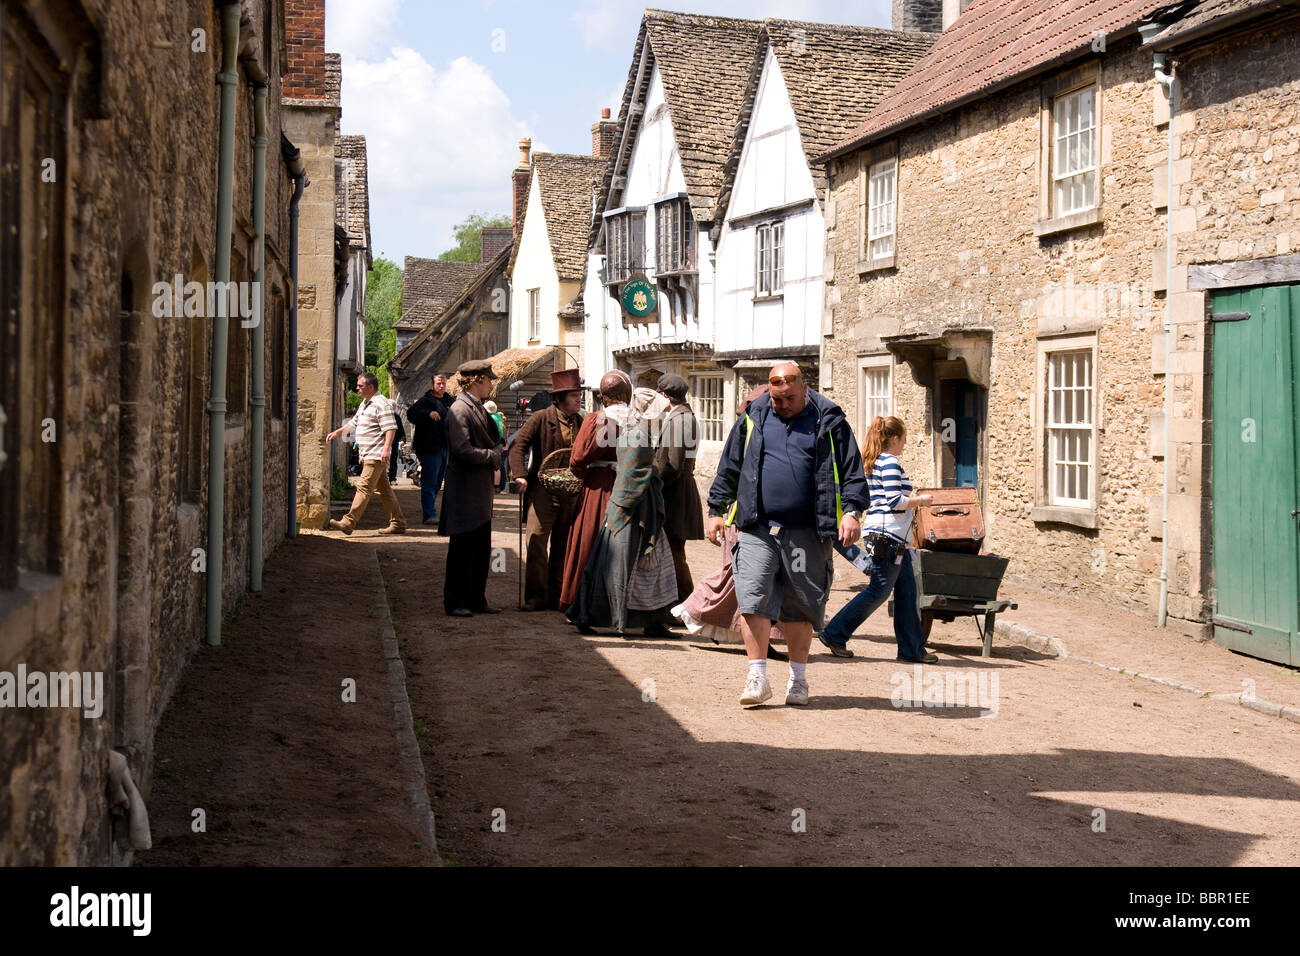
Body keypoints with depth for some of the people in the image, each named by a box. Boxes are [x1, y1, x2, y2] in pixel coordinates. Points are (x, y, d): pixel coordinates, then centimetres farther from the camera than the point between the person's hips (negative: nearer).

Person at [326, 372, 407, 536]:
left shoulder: (381, 403, -12)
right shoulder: (365, 403, 19)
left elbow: (391, 428, -20)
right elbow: (354, 422, 34)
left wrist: (386, 448, -28)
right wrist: (337, 432, 35)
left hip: (376, 456, -10)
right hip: (368, 455, 10)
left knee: (364, 488, -12)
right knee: (384, 489, 10)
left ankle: (348, 522, -16)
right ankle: (398, 524, 14)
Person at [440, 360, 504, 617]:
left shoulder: (479, 408, 16)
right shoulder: (459, 410, -15)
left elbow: (494, 440, 23)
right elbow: (463, 450, -23)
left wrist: (495, 457, 3)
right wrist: (492, 456, -10)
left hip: (481, 492, 9)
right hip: (464, 492, -9)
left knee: (482, 549, 12)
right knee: (462, 549, -3)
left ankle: (476, 600, 19)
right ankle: (454, 602, 5)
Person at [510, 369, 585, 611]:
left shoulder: (581, 423, 11)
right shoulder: (541, 419, -4)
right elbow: (518, 444, -9)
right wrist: (519, 474, -22)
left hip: (571, 493, 5)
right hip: (543, 490, -5)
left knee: (562, 546, 9)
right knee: (536, 542, -8)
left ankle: (556, 596, 17)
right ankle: (536, 596, -1)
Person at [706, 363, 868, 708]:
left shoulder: (828, 423, 5)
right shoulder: (752, 419, 10)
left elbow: (852, 472, 4)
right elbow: (728, 468, 16)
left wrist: (851, 511, -9)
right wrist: (717, 511, 11)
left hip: (806, 533, -1)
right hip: (756, 528, 1)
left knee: (799, 607, 6)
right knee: (753, 601, -8)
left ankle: (798, 679, 20)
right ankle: (757, 677, -1)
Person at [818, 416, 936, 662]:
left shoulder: (873, 463, 17)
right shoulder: (890, 462, -11)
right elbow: (895, 501, -20)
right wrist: (920, 500, -4)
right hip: (887, 535, -10)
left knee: (906, 591, 10)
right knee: (879, 591, -5)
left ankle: (912, 649, 12)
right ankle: (834, 634, 0)